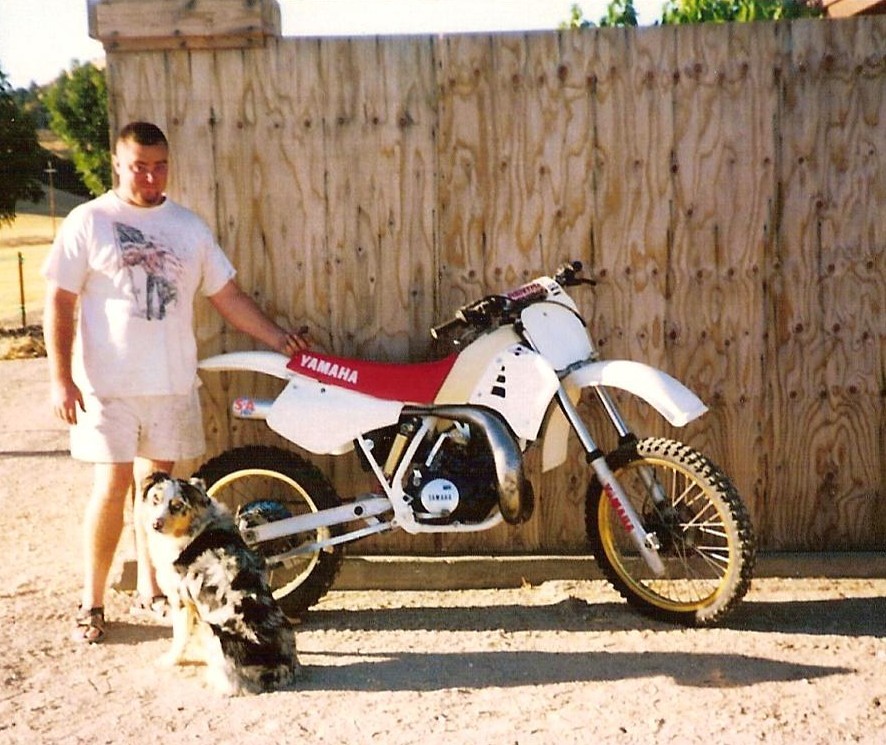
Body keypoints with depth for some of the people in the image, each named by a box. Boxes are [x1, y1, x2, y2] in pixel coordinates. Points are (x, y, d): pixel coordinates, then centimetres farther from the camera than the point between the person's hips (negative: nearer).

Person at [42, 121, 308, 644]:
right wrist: (61, 379, -11)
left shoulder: (189, 226, 10)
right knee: (112, 487, -4)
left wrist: (278, 338, 2)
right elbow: (59, 303, -3)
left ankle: (150, 589, 24)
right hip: (108, 385, -3)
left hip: (173, 385, 3)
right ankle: (93, 601, 10)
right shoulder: (88, 222, -1)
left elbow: (228, 295, 12)